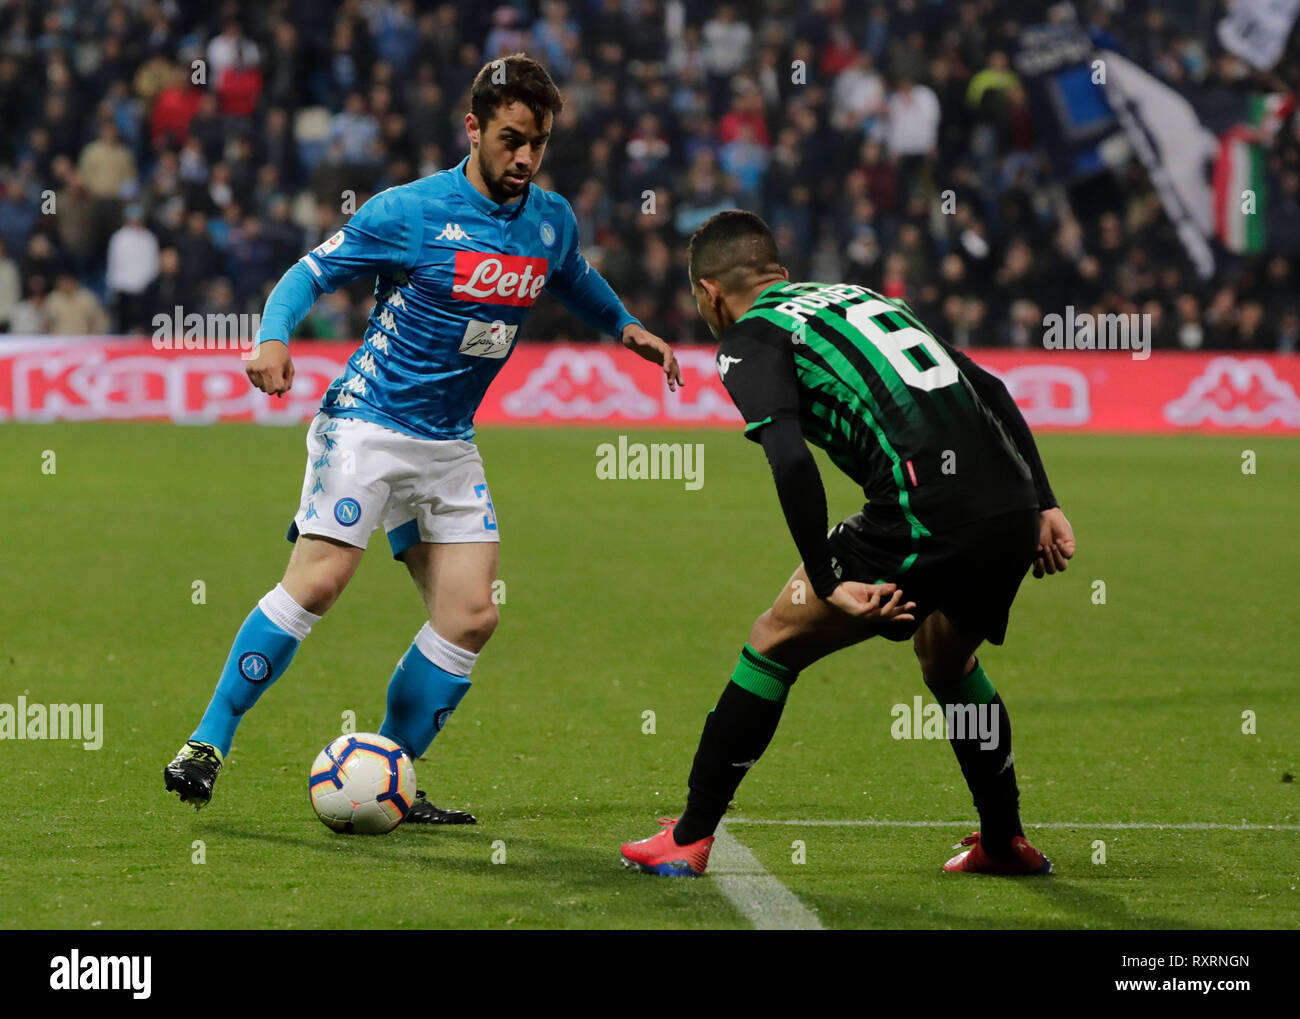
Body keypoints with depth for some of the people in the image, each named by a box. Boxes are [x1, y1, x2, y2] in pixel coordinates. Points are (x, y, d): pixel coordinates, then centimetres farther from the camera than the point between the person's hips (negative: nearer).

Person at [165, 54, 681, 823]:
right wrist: (274, 337, -21)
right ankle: (207, 746, -12)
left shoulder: (553, 221, 7)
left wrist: (626, 326, 22)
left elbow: (575, 279, 31)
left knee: (472, 616, -3)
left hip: (449, 444, 6)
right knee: (318, 582, -20)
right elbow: (313, 272, -5)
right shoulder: (409, 212, -10)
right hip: (367, 423, -6)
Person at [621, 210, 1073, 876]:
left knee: (776, 641, 11)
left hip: (925, 513, -7)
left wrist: (829, 582, -9)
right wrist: (1043, 505, 21)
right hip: (1014, 508, 7)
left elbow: (790, 462, -12)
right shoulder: (857, 296, 28)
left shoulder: (750, 340, 7)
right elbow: (988, 388, 23)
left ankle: (689, 838, 14)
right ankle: (1006, 843, 37)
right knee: (947, 657, 33)